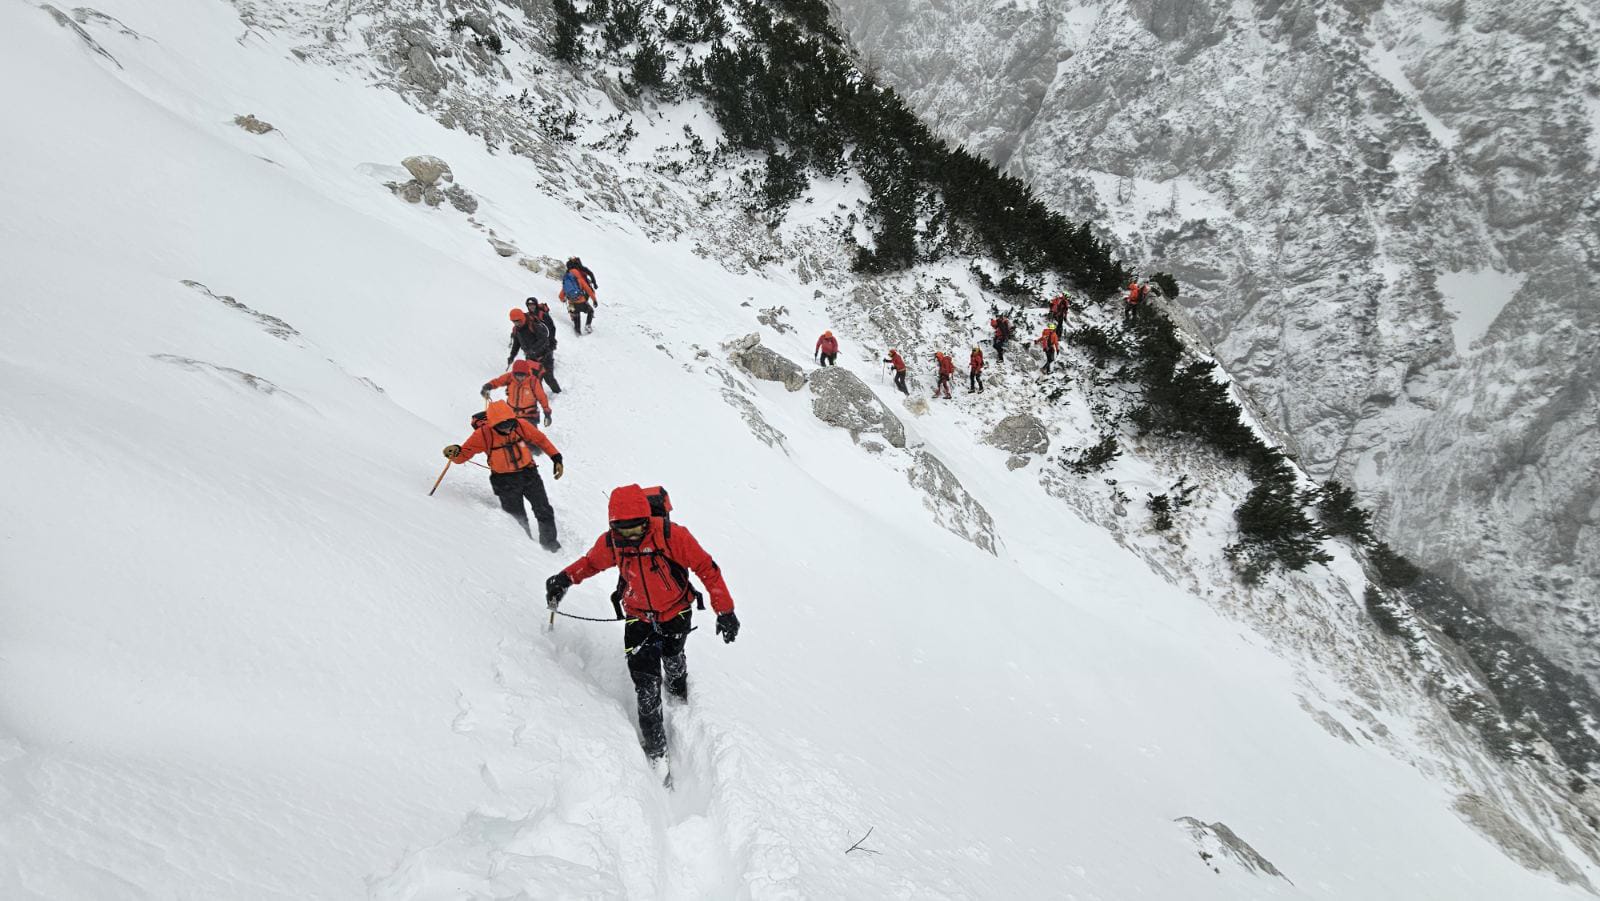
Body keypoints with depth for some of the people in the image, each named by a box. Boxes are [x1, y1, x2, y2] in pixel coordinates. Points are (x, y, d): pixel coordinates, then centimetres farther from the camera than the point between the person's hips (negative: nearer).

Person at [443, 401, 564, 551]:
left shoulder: (521, 425, -13)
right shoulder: (483, 433, -17)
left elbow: (541, 440, 2)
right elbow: (464, 453, -12)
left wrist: (556, 458, 1)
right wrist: (454, 452, -35)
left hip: (529, 474, 2)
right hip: (506, 481, -2)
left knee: (545, 513, 6)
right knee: (518, 519, 3)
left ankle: (550, 544, 24)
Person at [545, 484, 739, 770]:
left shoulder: (671, 535, -30)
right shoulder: (610, 543, -18)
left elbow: (706, 567, -22)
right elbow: (591, 562, 5)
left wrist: (725, 610, -22)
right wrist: (565, 578, -15)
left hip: (675, 612, -1)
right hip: (639, 617, 1)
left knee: (672, 662, 23)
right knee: (646, 683, -6)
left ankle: (679, 692, 59)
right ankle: (656, 748, 8)